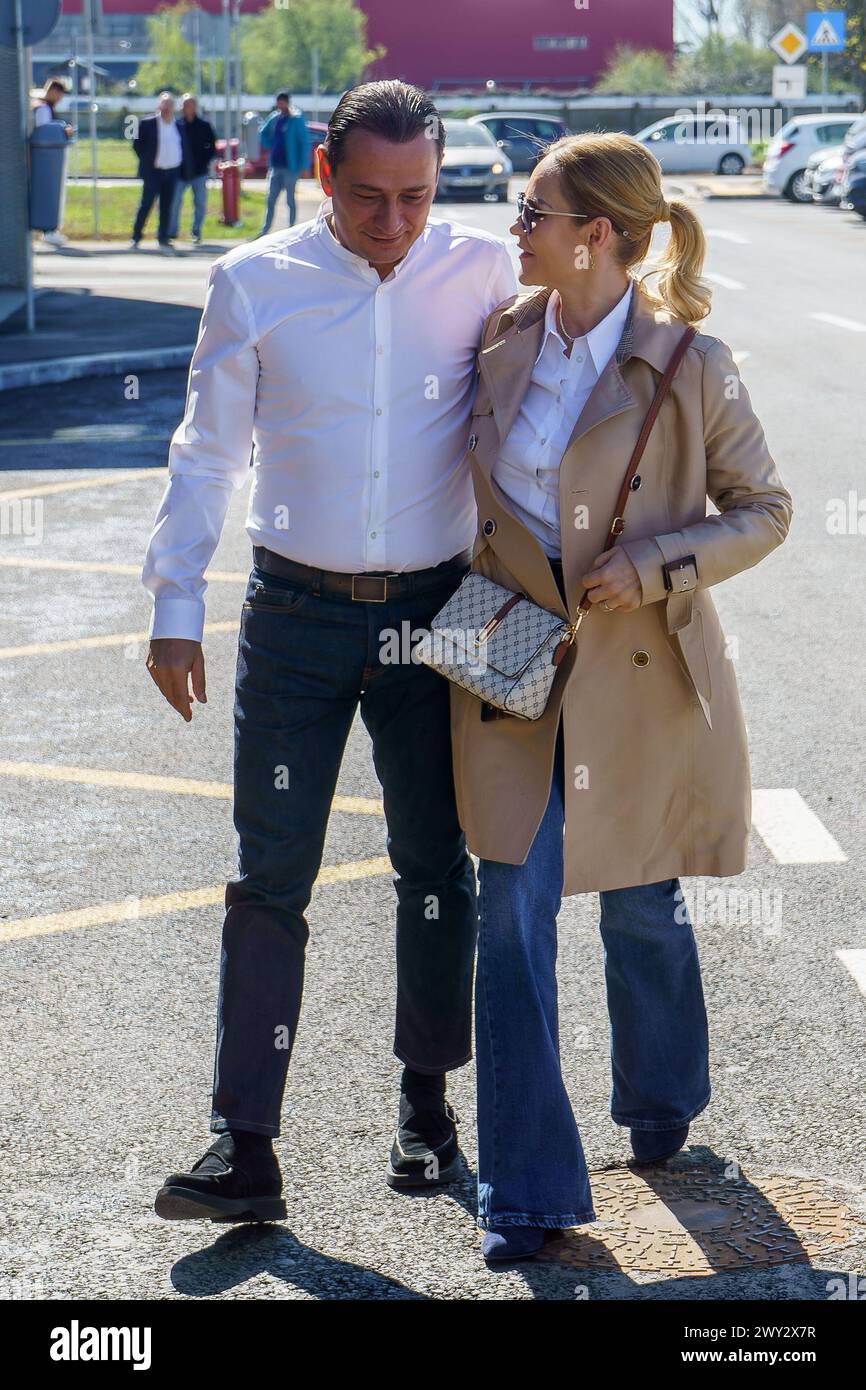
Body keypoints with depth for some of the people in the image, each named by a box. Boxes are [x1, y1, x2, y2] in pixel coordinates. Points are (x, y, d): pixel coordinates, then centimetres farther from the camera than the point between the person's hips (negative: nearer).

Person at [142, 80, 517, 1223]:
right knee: (270, 878, -2)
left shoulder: (483, 273, -2)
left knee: (435, 868, 10)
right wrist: (176, 606, 1)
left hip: (432, 612, 1)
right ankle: (245, 1144, 1)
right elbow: (208, 454, 4)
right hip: (296, 614, -1)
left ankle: (427, 1101, 27)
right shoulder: (256, 285, -3)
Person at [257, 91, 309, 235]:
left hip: (290, 167, -6)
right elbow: (263, 134, 28)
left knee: (290, 200, 1)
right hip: (275, 166, 6)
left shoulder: (296, 119, -7)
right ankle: (265, 230, 8)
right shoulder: (274, 118, 10)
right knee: (271, 200, 6)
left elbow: (304, 143, -9)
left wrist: (303, 166, -13)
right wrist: (269, 147, 12)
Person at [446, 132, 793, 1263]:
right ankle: (526, 1189, 5)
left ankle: (661, 1099, 44)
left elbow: (764, 509, -4)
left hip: (642, 673, -3)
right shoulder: (502, 340, 0)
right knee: (513, 916, -3)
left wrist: (656, 567, -17)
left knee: (641, 907, 14)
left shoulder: (689, 365, -13)